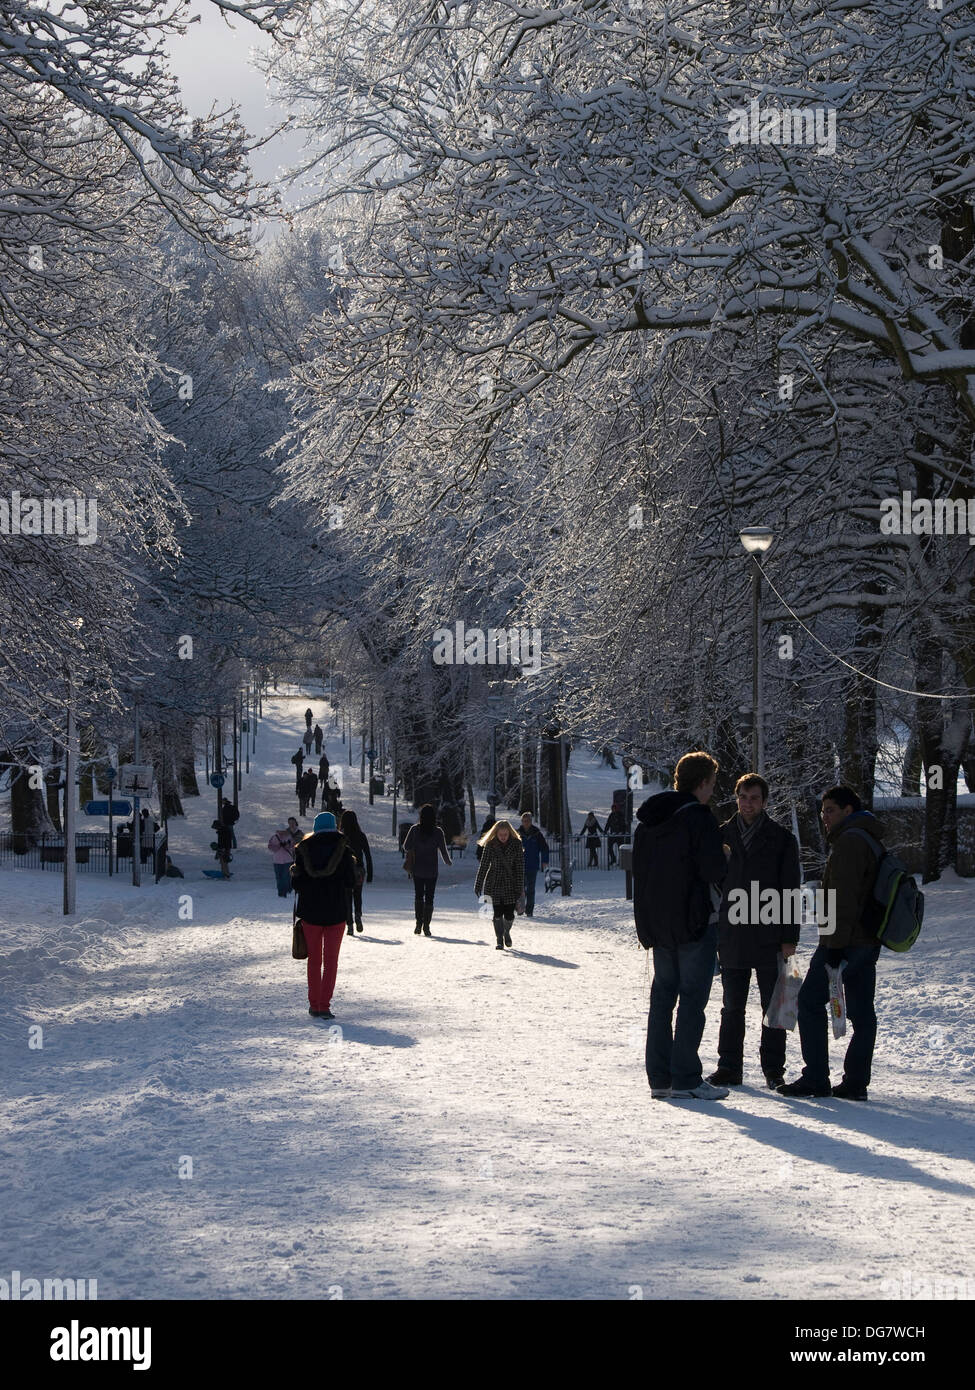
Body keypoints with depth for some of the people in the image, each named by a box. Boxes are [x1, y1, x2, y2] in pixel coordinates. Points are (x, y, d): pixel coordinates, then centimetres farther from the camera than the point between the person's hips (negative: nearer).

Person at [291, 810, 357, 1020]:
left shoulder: (303, 850, -3)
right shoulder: (343, 850, -7)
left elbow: (297, 884, -4)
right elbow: (350, 882, -5)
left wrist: (294, 873, 17)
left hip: (310, 911, 1)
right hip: (336, 912, -1)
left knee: (314, 959, 14)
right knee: (331, 961, 4)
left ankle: (314, 1004, 15)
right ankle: (324, 1005, -2)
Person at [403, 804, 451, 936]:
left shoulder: (415, 829, -7)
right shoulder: (438, 832, -9)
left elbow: (406, 846, -2)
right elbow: (443, 850, -5)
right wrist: (447, 862, 14)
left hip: (417, 869, 1)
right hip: (432, 870, -1)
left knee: (418, 896, 14)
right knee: (429, 898, 7)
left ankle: (419, 923, 2)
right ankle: (426, 926, 2)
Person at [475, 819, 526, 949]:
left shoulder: (517, 844, -6)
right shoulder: (490, 845, -5)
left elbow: (520, 867, -5)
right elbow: (483, 865, 1)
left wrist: (520, 888, -9)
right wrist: (478, 885, 0)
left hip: (511, 884, 0)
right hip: (494, 884, 0)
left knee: (509, 914, -2)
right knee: (497, 913, -4)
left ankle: (506, 932, 29)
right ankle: (499, 939, 12)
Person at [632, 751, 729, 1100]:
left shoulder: (648, 820, 10)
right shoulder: (698, 818, -14)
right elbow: (714, 870, -19)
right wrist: (722, 858, 2)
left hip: (656, 923, 7)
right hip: (693, 921, -7)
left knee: (663, 996, 12)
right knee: (692, 997, -3)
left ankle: (659, 1078, 12)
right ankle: (685, 1079, -4)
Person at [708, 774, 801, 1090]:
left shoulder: (782, 839, 2)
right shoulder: (723, 835, 8)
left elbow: (791, 890, 1)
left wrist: (789, 936, -6)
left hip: (768, 936, -2)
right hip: (731, 936, 2)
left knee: (773, 1005, 3)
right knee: (732, 1005, 7)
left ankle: (773, 1069, 10)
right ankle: (729, 1066, 14)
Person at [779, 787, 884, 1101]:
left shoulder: (849, 842, -13)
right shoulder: (874, 840, 20)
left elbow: (844, 897, -21)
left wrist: (836, 944, -23)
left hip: (845, 941, -10)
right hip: (870, 941, 10)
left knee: (810, 1001, -3)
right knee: (862, 1010, 7)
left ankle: (815, 1078, -6)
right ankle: (856, 1081, 6)